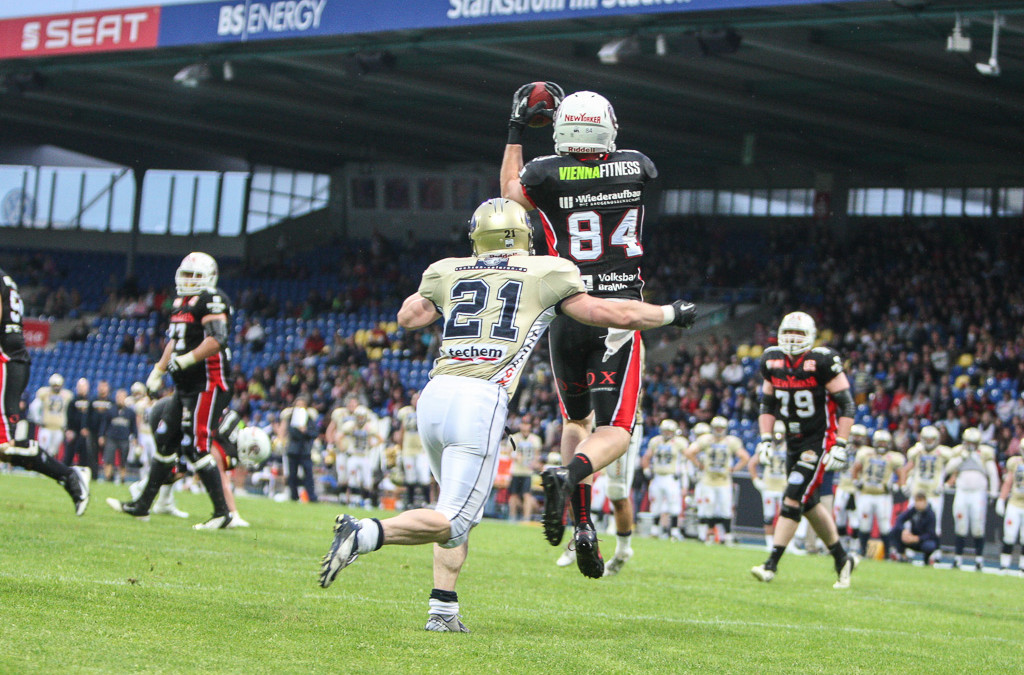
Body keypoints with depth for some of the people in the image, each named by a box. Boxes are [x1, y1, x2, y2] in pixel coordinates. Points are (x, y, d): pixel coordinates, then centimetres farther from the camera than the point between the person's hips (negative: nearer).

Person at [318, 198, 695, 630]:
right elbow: (611, 314, 15)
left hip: (435, 395, 5)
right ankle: (367, 534, -26)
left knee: (462, 511, 22)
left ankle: (443, 609, 13)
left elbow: (408, 318, 34)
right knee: (452, 525, -4)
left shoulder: (449, 273, 18)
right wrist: (670, 314, 30)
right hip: (480, 400, -5)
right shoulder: (546, 274, 10)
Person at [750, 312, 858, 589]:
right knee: (809, 504, 12)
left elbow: (846, 405, -13)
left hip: (820, 441, -7)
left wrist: (840, 446, -18)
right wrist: (766, 439, 4)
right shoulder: (773, 361, 3)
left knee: (794, 498, -15)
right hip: (794, 441, 7)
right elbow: (768, 404, 16)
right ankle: (843, 559, 28)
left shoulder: (822, 361, -16)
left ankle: (772, 564, -15)